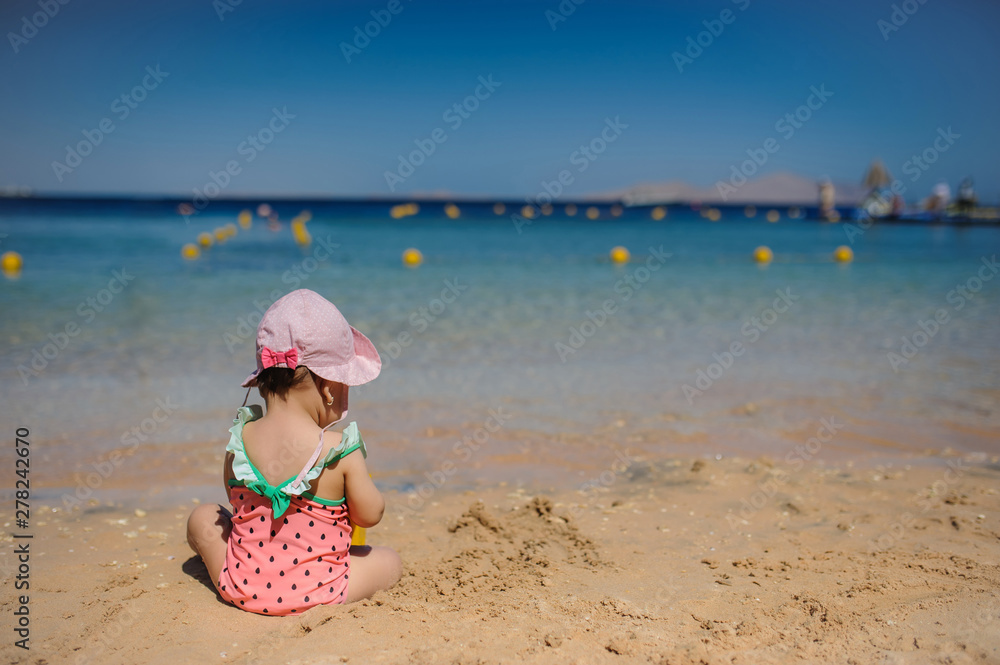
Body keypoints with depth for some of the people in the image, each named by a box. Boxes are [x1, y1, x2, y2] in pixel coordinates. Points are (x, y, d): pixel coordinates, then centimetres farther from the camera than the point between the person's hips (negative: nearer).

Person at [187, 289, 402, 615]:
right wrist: (358, 478, 14)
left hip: (242, 589, 3)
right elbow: (370, 514, -5)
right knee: (390, 560, 21)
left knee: (203, 517, 27)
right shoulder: (341, 451, -19)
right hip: (317, 596, -2)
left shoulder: (240, 440, -9)